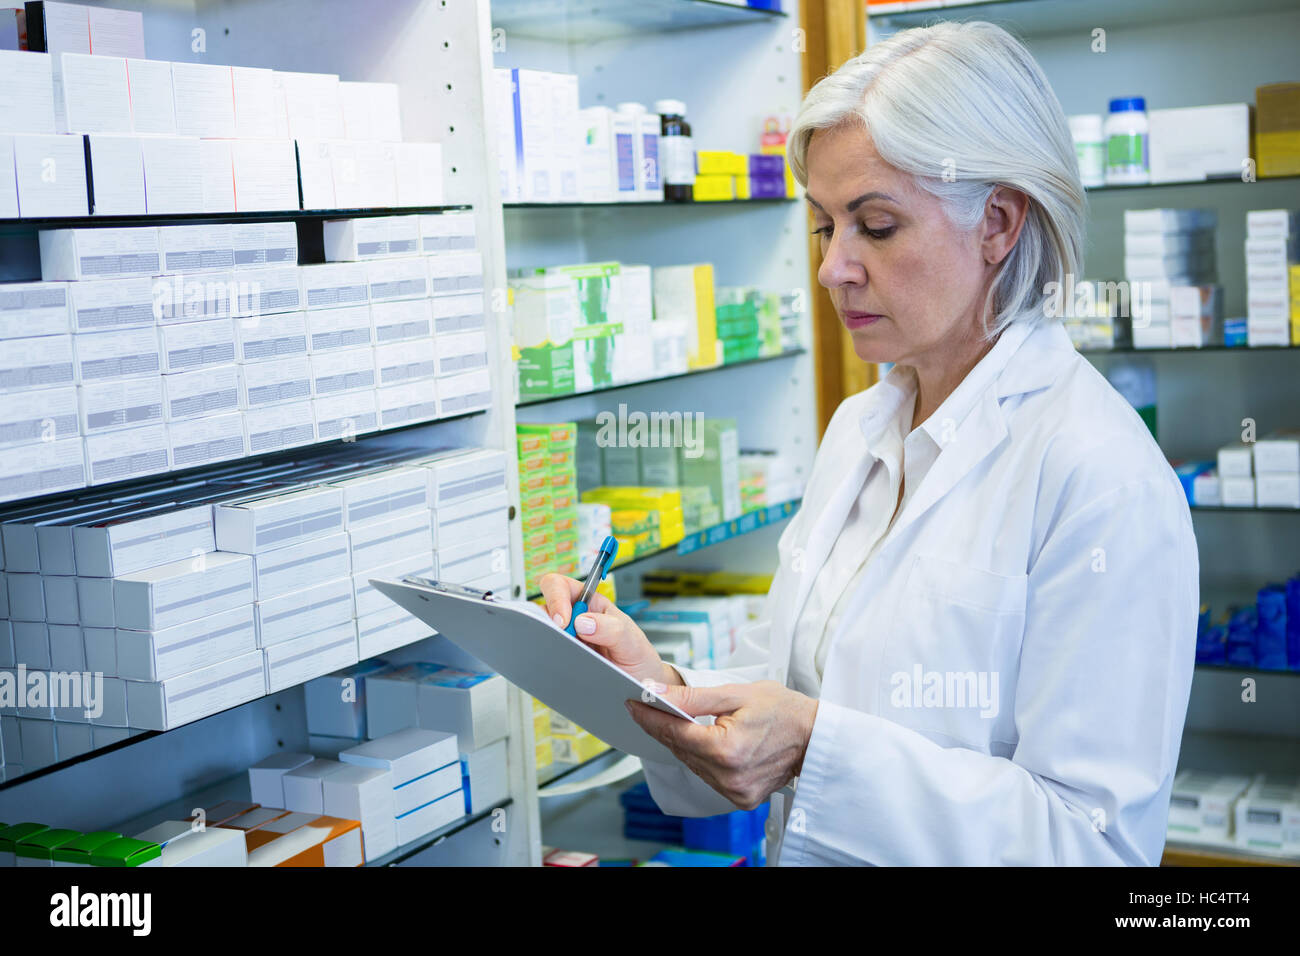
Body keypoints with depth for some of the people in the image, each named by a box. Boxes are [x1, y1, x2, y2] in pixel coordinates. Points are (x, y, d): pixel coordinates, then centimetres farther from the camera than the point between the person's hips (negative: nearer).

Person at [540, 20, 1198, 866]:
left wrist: (820, 747, -24)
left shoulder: (1098, 470, -15)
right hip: (803, 853, 5)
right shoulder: (859, 428, 8)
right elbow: (794, 697, 11)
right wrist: (670, 691, -8)